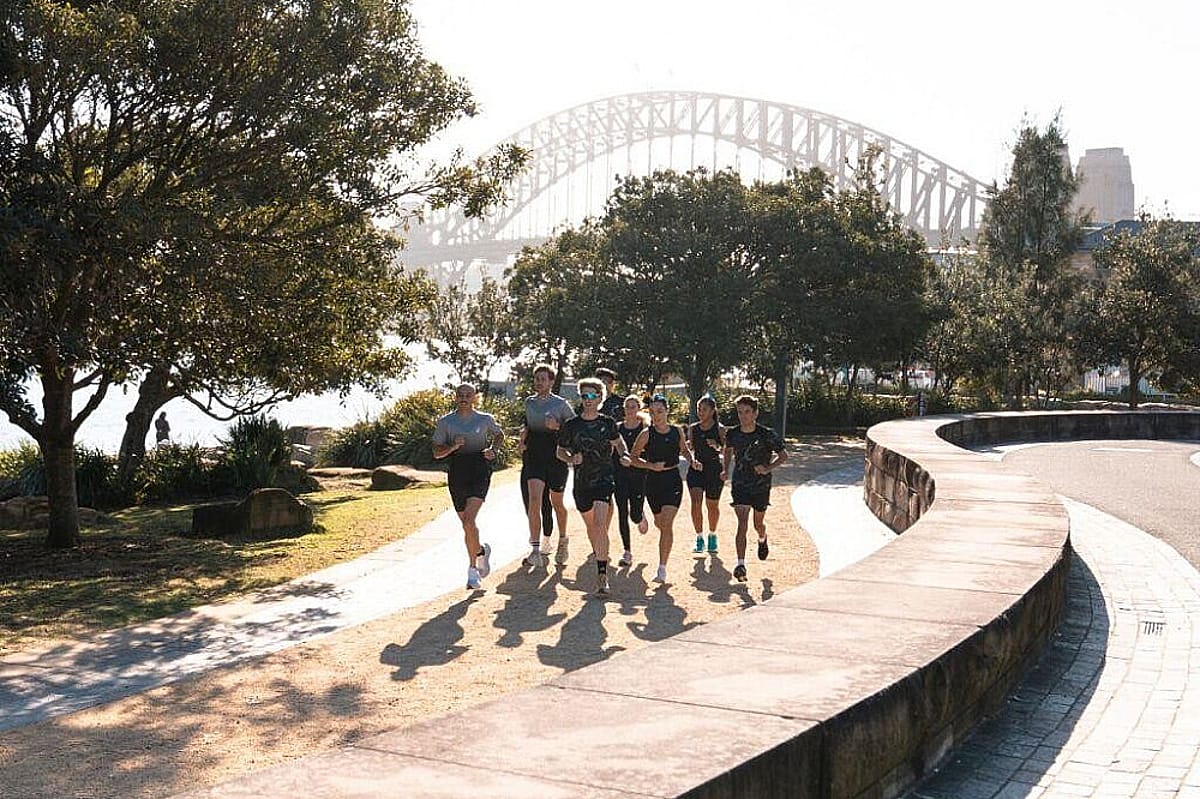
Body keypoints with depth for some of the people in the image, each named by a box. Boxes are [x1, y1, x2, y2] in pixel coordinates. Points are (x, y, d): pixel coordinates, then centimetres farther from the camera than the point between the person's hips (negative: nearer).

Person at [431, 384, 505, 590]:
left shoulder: (485, 419, 4)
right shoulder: (445, 422, 5)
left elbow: (499, 435, 23)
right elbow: (437, 452, 5)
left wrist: (492, 450, 3)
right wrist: (453, 447, -14)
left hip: (480, 471, -3)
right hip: (457, 471, 3)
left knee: (469, 520, -19)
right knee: (466, 523, 11)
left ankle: (472, 569, -7)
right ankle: (482, 551, 39)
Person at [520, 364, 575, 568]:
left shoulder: (561, 404, -3)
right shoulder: (528, 402, 10)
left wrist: (557, 426, -14)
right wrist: (523, 441, 12)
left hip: (556, 456, -2)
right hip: (533, 456, 2)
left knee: (556, 502, 12)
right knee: (534, 500, -15)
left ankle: (562, 540, 37)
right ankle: (535, 551, -17)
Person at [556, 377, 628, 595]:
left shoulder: (607, 423, 2)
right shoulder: (571, 425, 1)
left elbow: (617, 442, 21)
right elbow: (559, 451, 10)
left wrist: (624, 454, 2)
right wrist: (571, 458, -10)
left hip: (604, 478, -3)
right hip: (581, 481, 3)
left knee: (600, 524, -18)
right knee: (590, 526, 16)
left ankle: (602, 574, -18)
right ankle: (599, 555, 44)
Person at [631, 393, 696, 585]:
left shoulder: (677, 432, 1)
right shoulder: (647, 434, -6)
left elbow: (684, 450, 20)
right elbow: (633, 458, -1)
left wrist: (691, 460, 1)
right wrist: (651, 465, -15)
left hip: (673, 481, -1)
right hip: (653, 481, 1)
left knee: (666, 524, -14)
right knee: (660, 523, 16)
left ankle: (662, 568, -12)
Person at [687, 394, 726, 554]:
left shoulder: (720, 429, -5)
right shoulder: (693, 429, 5)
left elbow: (725, 452, -8)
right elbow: (689, 450, 12)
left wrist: (716, 446, -27)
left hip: (715, 470, -2)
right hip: (696, 470, 2)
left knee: (712, 506, 10)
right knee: (696, 503, -14)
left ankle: (712, 535, 33)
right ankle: (699, 538, -5)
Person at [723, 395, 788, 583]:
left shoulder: (766, 435, -15)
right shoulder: (732, 434, -5)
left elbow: (783, 455, -4)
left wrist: (768, 468, -19)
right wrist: (726, 469, 7)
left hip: (761, 486, 0)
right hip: (739, 485, 0)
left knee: (758, 523, 17)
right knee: (742, 523, -15)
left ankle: (762, 539, 53)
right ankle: (740, 564, -17)